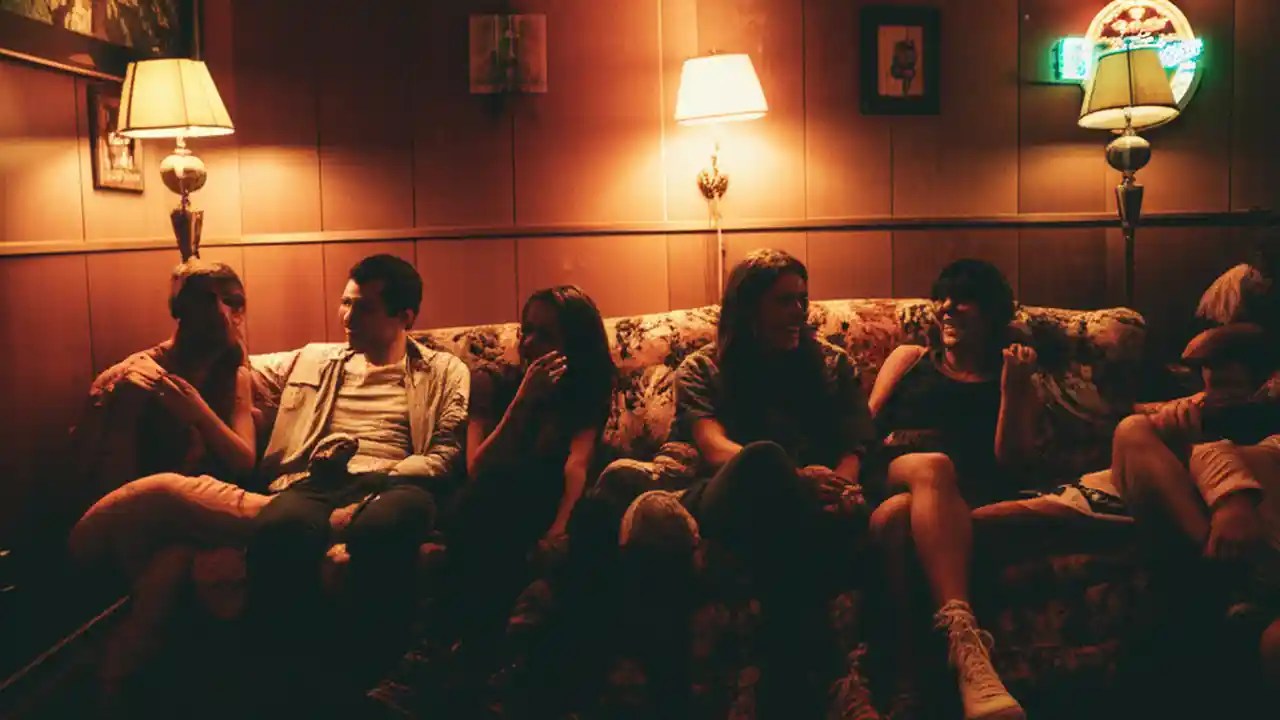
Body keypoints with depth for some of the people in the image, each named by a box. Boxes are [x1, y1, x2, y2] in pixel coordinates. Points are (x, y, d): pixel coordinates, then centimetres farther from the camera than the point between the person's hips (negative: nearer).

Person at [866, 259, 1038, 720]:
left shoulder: (1012, 376, 26)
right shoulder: (909, 358, 30)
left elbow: (1010, 462, 12)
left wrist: (1013, 388, 2)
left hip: (968, 493, 0)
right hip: (894, 472, 1)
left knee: (893, 518, -40)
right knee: (932, 467, -41)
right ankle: (964, 639, -57)